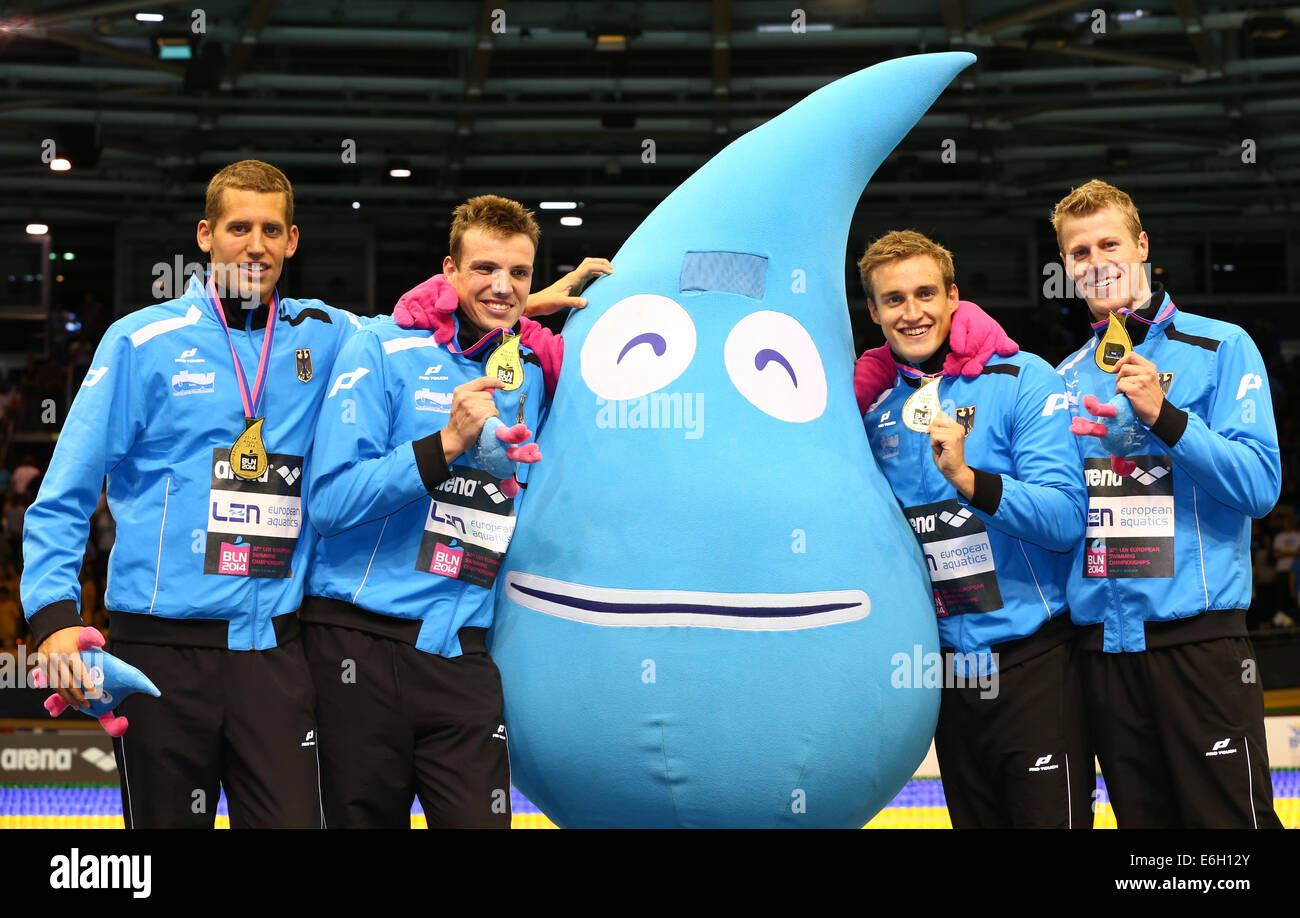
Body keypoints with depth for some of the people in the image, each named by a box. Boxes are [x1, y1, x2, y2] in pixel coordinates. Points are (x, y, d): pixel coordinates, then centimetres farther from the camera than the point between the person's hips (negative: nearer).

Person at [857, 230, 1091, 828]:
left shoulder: (1019, 381, -8)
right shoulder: (875, 409, 7)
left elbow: (1066, 519, -17)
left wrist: (967, 477, -30)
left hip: (1033, 661, -5)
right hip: (947, 662, 5)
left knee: (1052, 820, -4)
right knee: (974, 822, 14)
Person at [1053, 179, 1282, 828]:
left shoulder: (1220, 348, -1)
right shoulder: (1067, 377, 14)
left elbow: (1260, 485, -11)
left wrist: (1163, 415, -19)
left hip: (1196, 634, -5)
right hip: (1103, 639, 5)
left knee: (1231, 817, -4)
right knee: (1141, 817, 11)